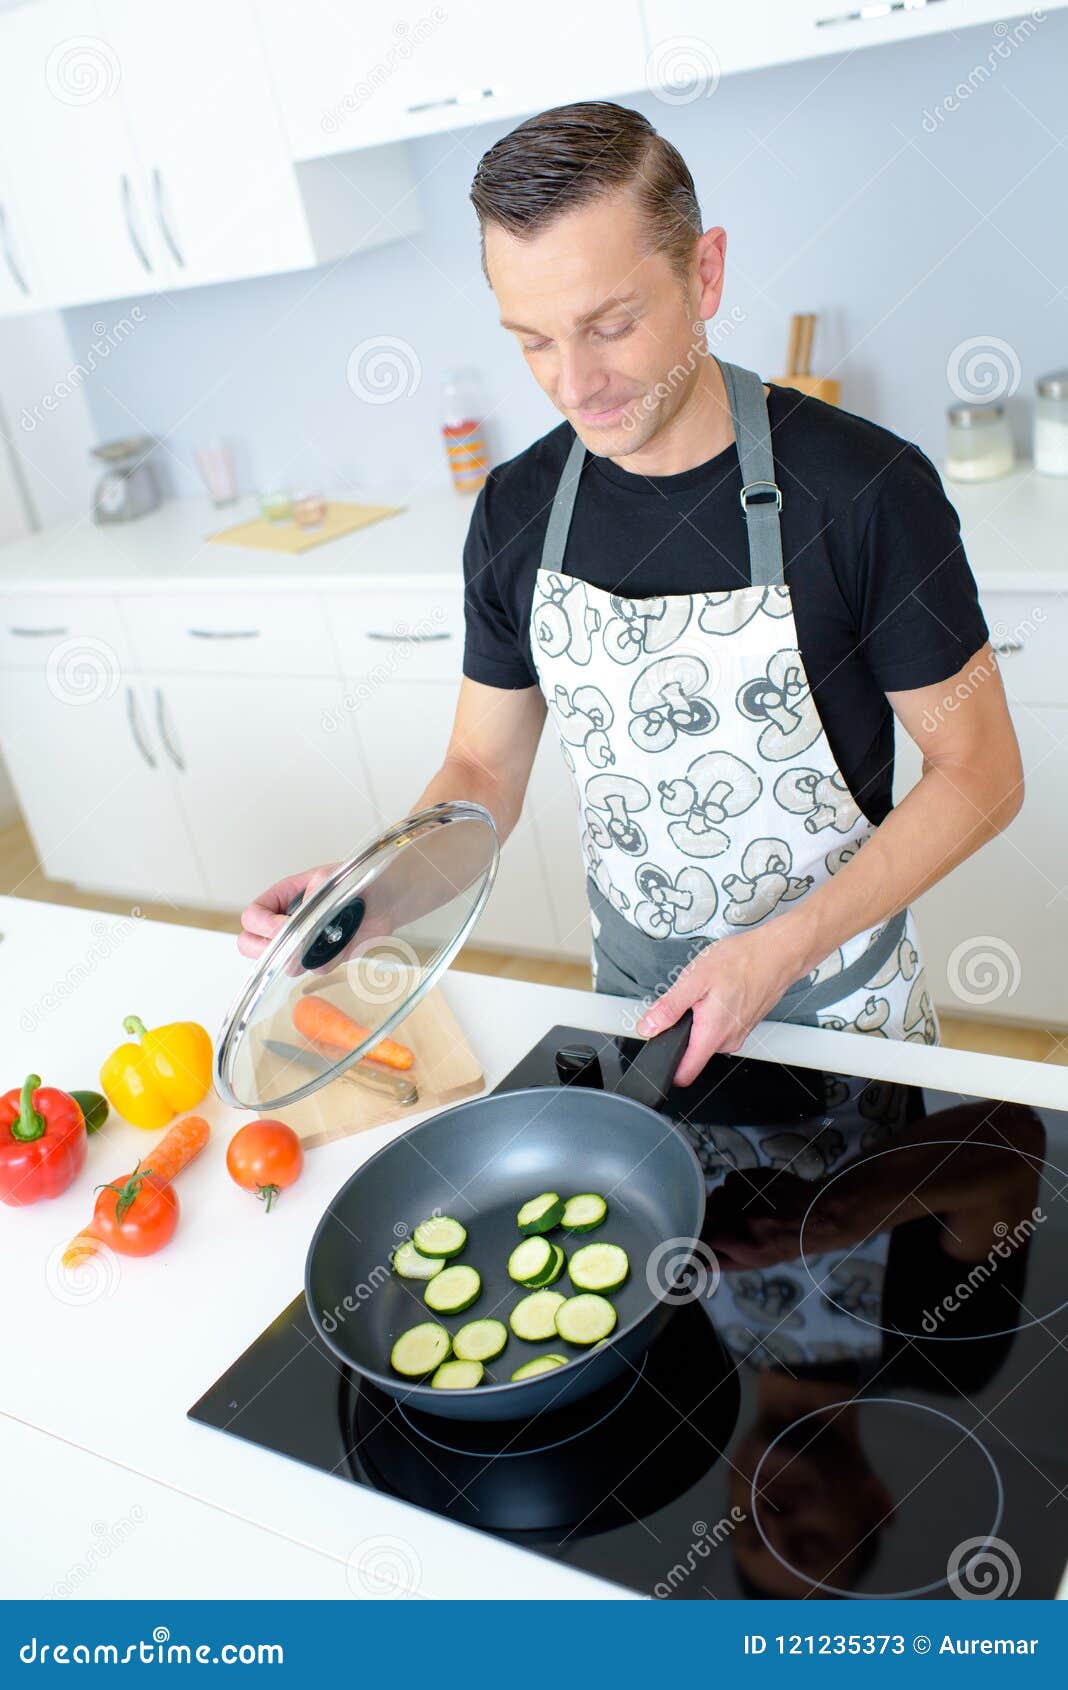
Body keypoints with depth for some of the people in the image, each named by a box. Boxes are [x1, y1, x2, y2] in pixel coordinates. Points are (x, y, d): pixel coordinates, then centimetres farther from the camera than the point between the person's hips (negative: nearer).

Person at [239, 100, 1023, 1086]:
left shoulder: (865, 487, -21)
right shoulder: (516, 515, -8)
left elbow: (979, 771, -15)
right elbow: (485, 769, -1)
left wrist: (783, 949, -24)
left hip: (838, 1000, -3)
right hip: (634, 993, 4)